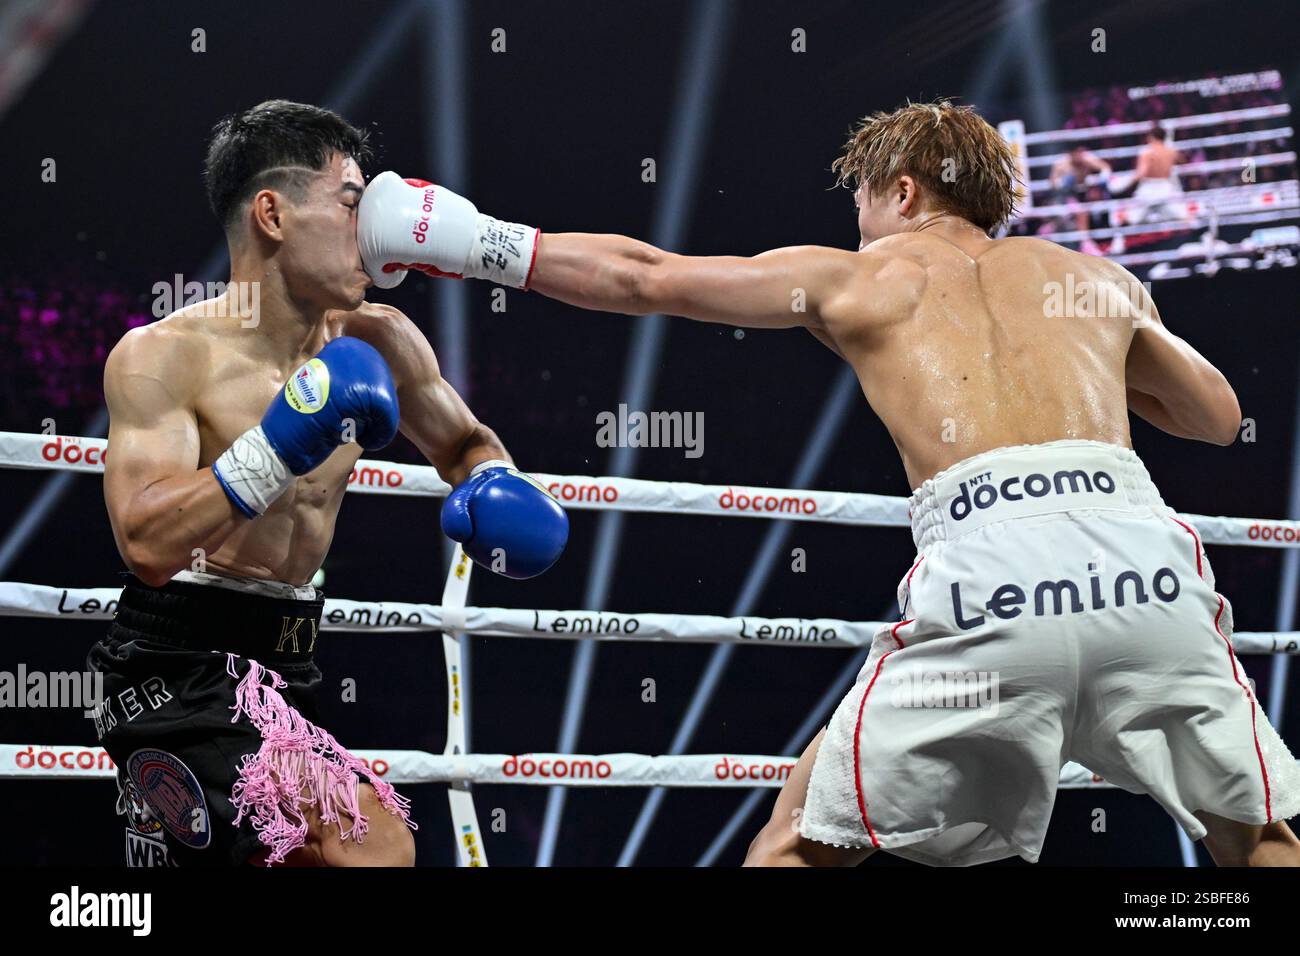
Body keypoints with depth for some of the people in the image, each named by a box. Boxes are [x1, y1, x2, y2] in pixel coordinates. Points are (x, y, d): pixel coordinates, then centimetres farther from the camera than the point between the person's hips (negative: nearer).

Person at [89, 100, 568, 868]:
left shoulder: (377, 344, 5)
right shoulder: (164, 356, -12)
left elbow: (463, 441, 24)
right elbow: (147, 542, -25)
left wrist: (496, 486, 1)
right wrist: (279, 448, -33)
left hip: (282, 674, 8)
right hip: (182, 668, -8)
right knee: (375, 848, -24)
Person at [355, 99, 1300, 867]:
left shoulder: (853, 278, 24)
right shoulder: (1099, 278, 29)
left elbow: (642, 276, 26)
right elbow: (1220, 416, 41)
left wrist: (479, 242, 36)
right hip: (1146, 553, 2)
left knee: (800, 841, 14)